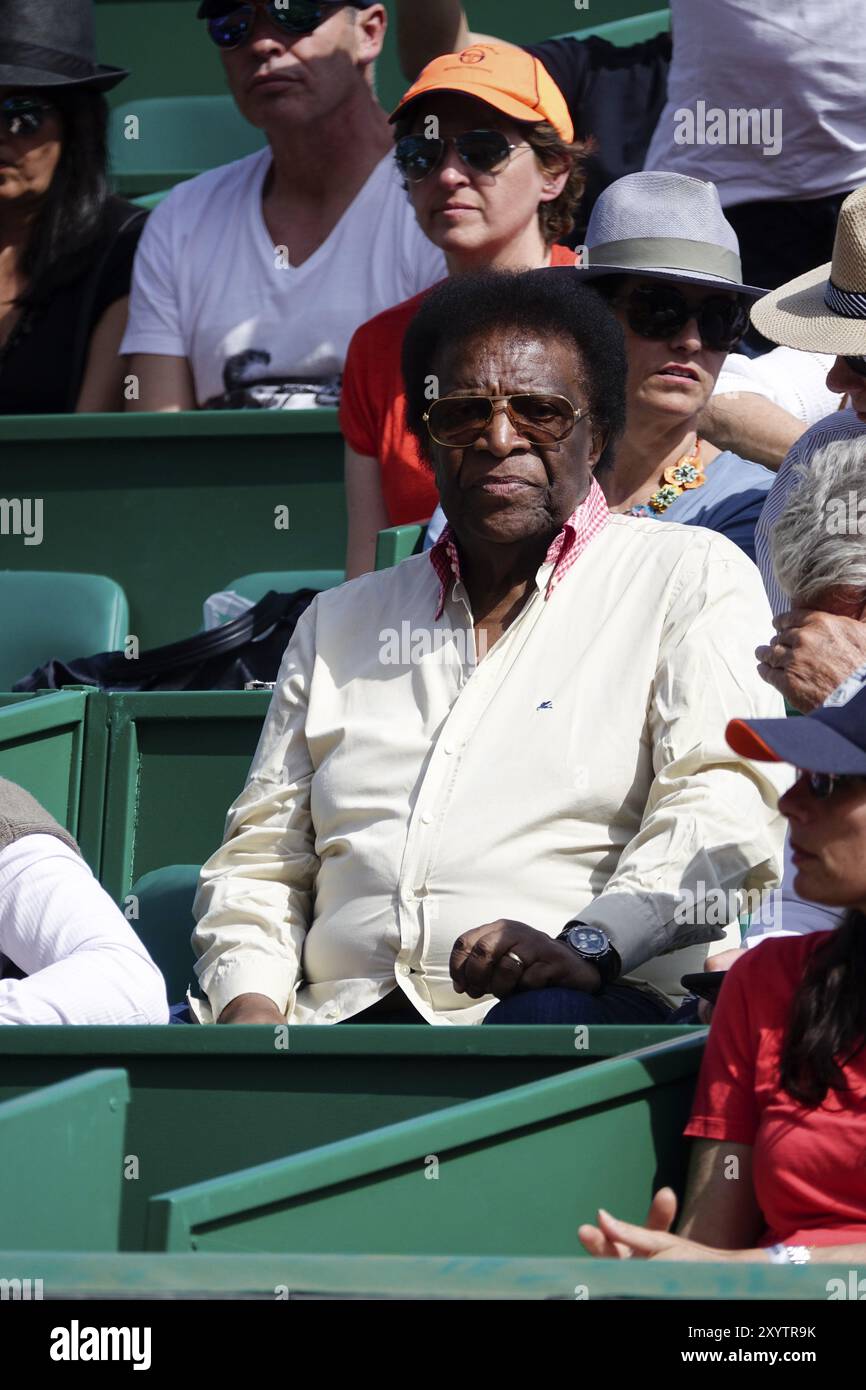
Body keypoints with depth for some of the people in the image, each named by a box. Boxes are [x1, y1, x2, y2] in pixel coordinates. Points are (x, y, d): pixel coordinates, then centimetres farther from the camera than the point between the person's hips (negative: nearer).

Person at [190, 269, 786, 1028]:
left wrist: (593, 944, -24)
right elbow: (260, 855, 27)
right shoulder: (342, 620, 28)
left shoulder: (690, 577, 11)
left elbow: (725, 805, -5)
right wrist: (250, 1004, 3)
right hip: (343, 1016, 4)